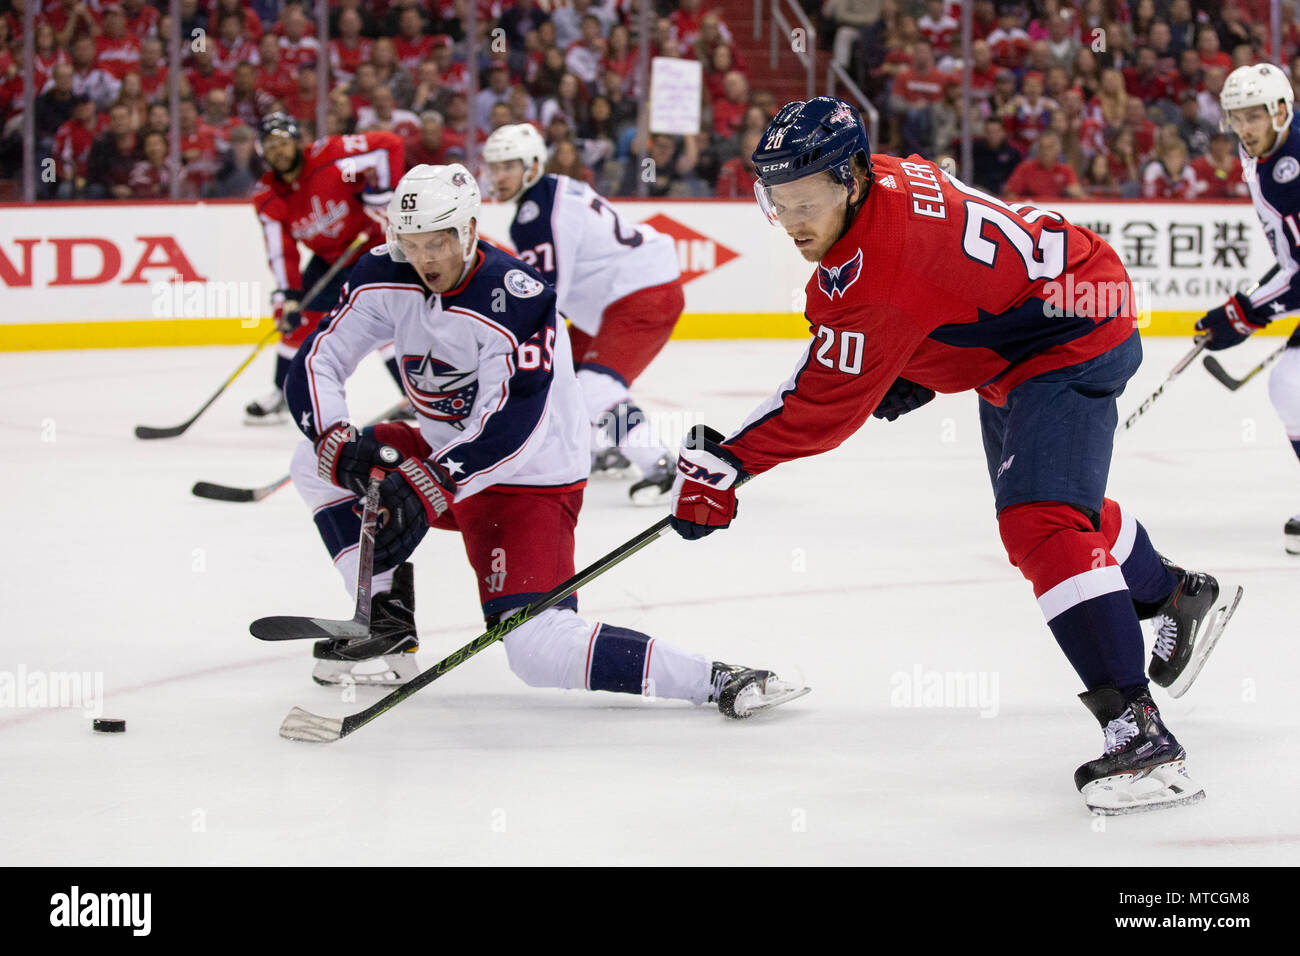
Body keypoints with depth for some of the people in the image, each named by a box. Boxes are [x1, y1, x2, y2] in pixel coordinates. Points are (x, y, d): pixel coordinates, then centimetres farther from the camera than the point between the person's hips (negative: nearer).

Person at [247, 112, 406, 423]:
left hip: (373, 240, -6)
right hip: (328, 256, 6)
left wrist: (380, 193, -26)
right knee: (299, 318, 4)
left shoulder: (328, 156, -26)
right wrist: (288, 296, -21)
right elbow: (281, 250, -11)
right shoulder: (267, 198, -9)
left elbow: (390, 145, -27)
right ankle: (281, 393, 20)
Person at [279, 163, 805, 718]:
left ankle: (719, 681, -23)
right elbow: (314, 366, -5)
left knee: (539, 649, -25)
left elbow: (509, 428, -33)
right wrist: (341, 447, -24)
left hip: (529, 480, -8)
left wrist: (423, 490, -40)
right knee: (318, 462, 3)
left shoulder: (517, 300, -26)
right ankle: (388, 627, 4)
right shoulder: (385, 280, -6)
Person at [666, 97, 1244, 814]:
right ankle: (1179, 598, 54)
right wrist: (905, 375, 7)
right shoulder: (885, 182, -8)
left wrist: (724, 464, -23)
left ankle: (1139, 734, -31)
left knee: (1040, 524, -27)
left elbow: (824, 406, -29)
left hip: (1073, 342, -11)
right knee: (1042, 506, 29)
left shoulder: (879, 269, -35)